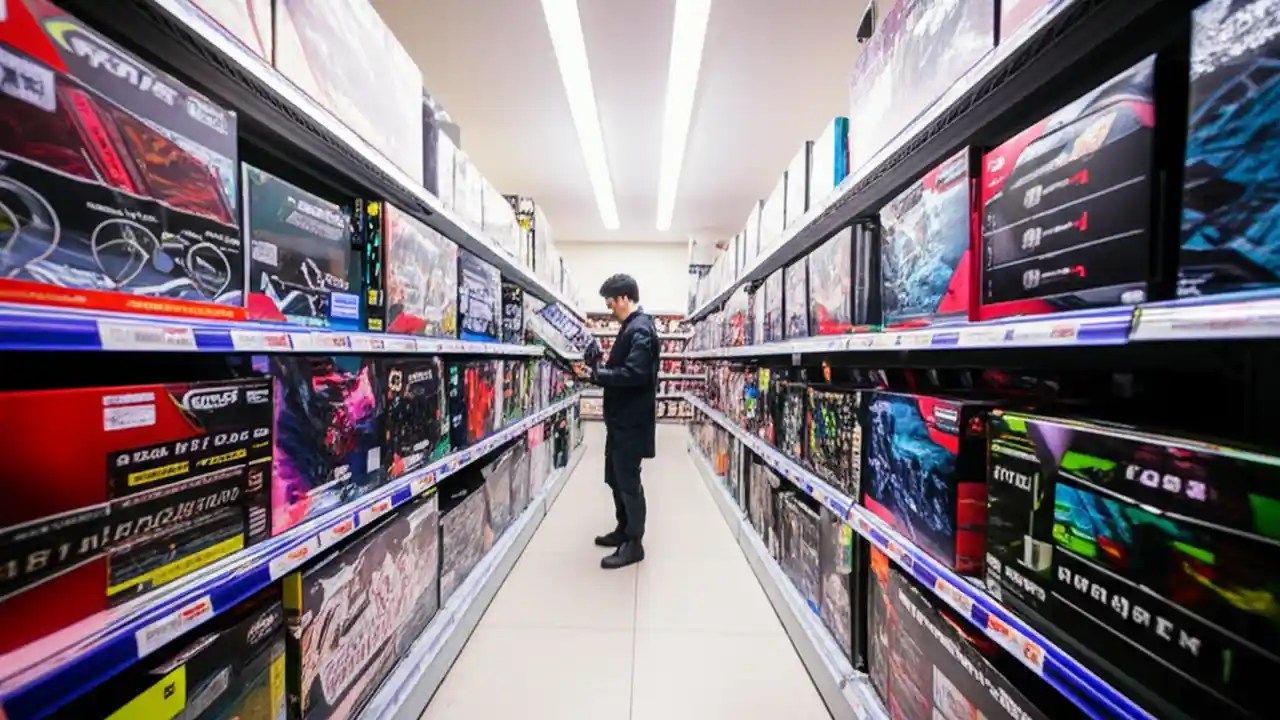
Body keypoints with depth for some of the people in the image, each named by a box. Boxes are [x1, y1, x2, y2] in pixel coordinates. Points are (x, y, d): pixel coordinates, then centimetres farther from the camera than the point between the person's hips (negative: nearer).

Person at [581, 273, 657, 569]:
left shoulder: (640, 330, -18)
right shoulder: (631, 327, 15)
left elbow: (634, 374, -28)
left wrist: (597, 374, -19)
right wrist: (600, 371, 2)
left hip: (631, 421, -10)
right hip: (621, 419, 10)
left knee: (629, 482, 2)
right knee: (616, 478, 20)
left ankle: (634, 544, 19)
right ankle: (623, 530, 36)